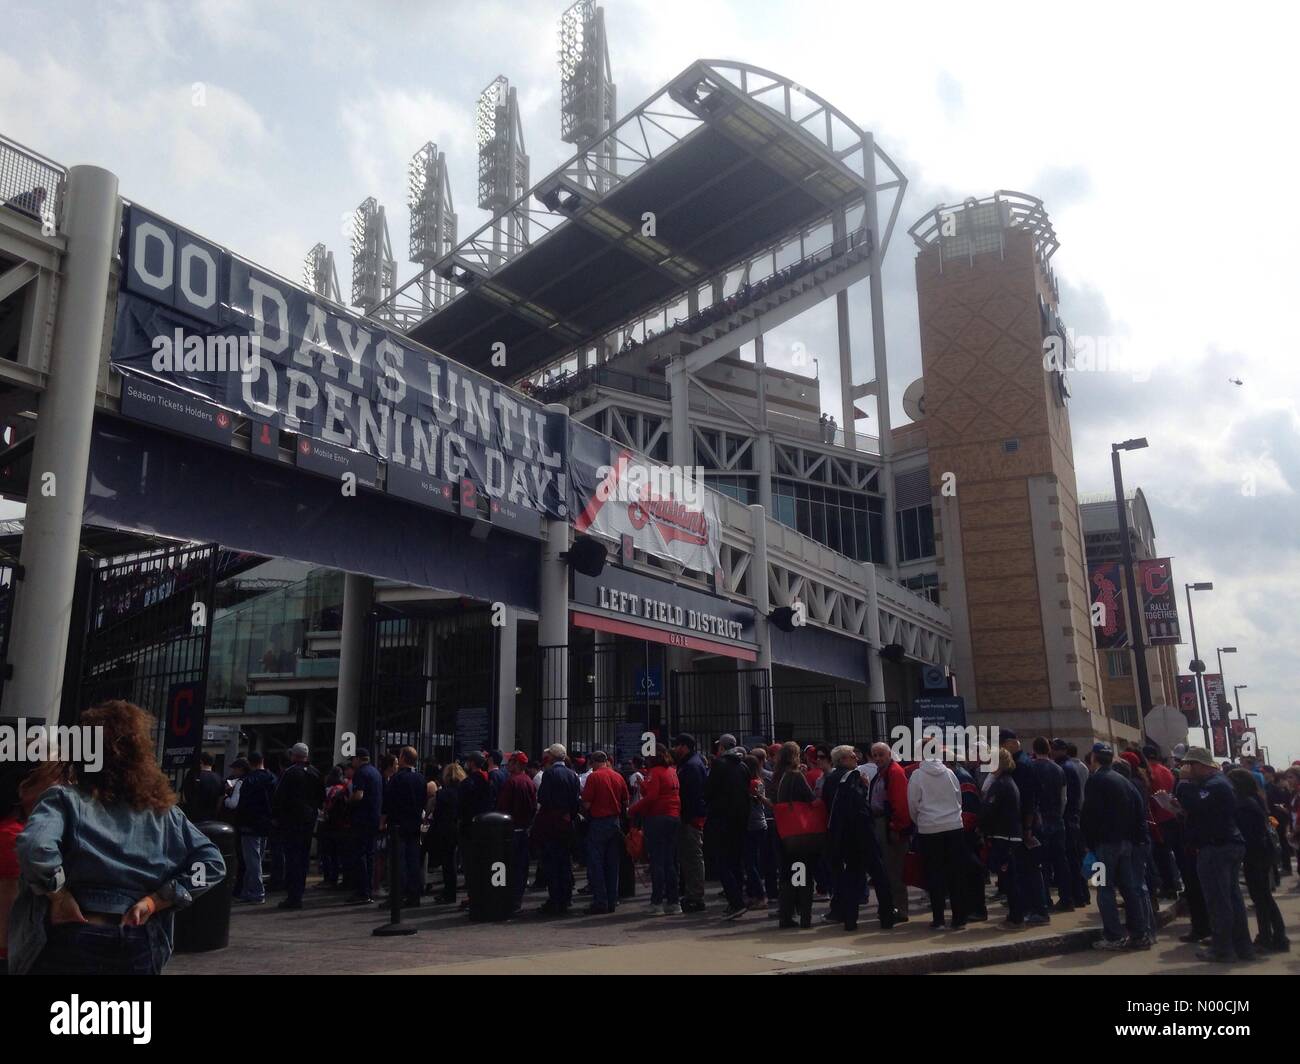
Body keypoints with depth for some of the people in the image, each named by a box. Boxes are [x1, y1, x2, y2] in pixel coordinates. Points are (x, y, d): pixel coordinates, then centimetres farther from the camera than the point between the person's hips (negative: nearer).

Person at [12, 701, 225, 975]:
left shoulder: (65, 798, -6)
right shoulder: (162, 809, 4)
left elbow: (35, 848, -27)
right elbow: (212, 863, -2)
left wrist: (58, 896, -12)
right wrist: (152, 902, -3)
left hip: (72, 942, -3)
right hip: (138, 947, 3)